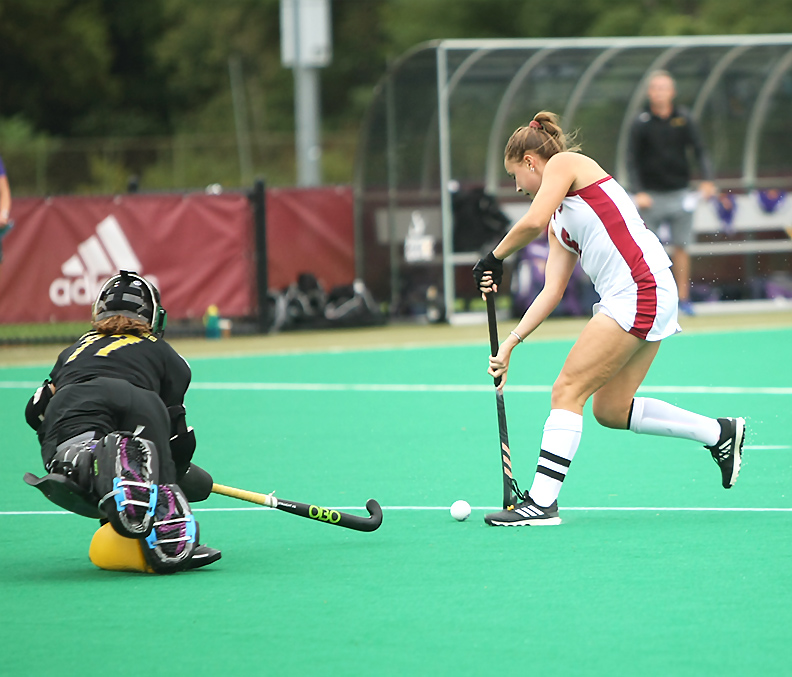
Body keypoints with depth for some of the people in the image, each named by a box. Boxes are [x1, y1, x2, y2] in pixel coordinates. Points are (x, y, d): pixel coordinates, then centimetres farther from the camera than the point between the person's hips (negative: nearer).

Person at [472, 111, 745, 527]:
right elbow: (552, 291, 19)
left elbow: (532, 222, -16)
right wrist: (511, 343, 11)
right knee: (609, 410, 12)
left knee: (568, 391, -9)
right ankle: (719, 433, 21)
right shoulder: (560, 222, 25)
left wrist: (495, 258, -1)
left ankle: (542, 502, -10)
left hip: (641, 289, -10)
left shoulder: (565, 163, 1)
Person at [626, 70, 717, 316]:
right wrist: (638, 192, -13)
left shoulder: (684, 120, 2)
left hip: (679, 194, 1)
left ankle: (683, 298, 11)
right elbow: (632, 160, -2)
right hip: (651, 196, -1)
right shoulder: (641, 123, -2)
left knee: (681, 247, 3)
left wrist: (707, 179, -13)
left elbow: (700, 151, 2)